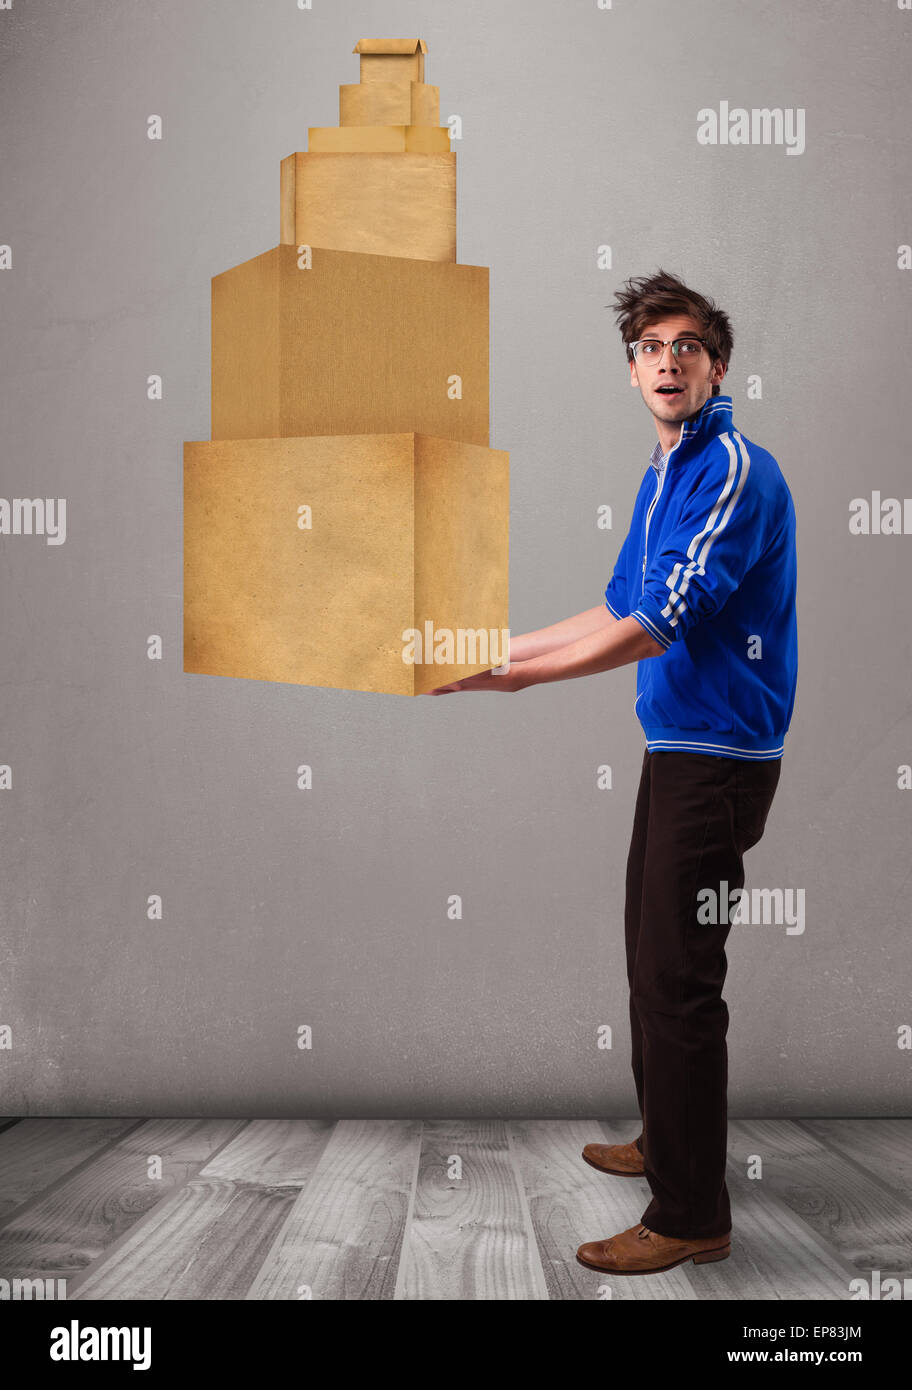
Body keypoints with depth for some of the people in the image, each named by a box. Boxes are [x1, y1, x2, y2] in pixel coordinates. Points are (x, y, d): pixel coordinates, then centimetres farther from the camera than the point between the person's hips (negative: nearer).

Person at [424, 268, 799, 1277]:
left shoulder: (735, 471, -16)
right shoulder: (662, 474, 15)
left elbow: (655, 625, -23)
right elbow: (621, 606, 23)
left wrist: (515, 676, -21)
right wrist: (509, 646, 19)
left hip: (716, 755, -10)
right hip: (675, 746, 10)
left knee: (677, 980, -5)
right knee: (650, 955, 19)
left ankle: (690, 1216, 9)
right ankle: (665, 1142, 37)